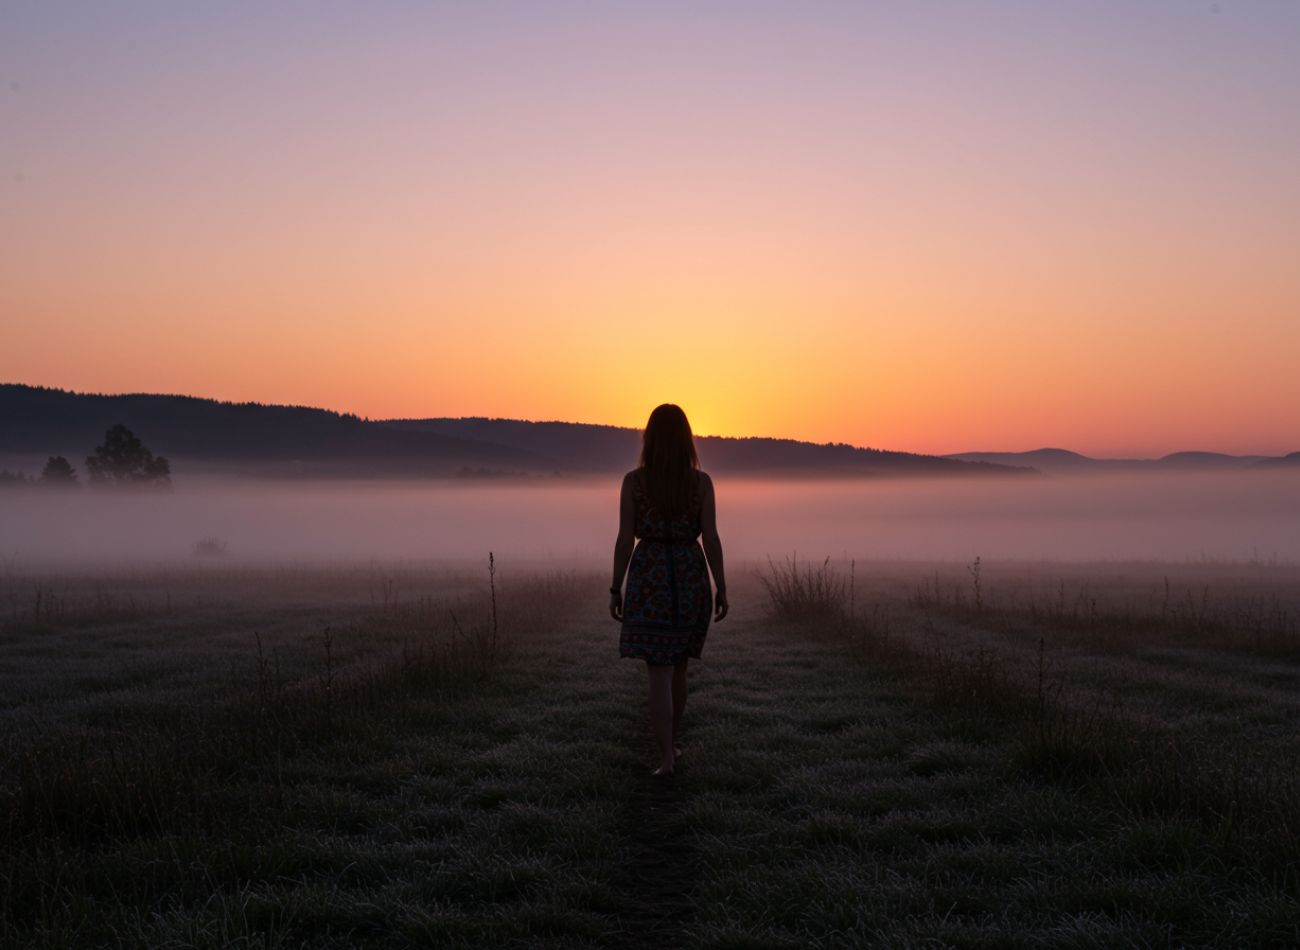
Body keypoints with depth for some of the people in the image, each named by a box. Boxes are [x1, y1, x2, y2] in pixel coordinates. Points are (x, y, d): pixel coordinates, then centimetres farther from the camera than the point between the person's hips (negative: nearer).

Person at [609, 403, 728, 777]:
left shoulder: (633, 480, -6)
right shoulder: (701, 481, -4)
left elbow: (625, 539, -6)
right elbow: (711, 538, -5)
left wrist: (615, 589, 2)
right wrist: (722, 589, 2)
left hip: (649, 580, -2)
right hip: (690, 580, 2)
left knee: (659, 671, 0)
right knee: (677, 664, 19)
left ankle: (667, 757, -8)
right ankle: (671, 743, 29)